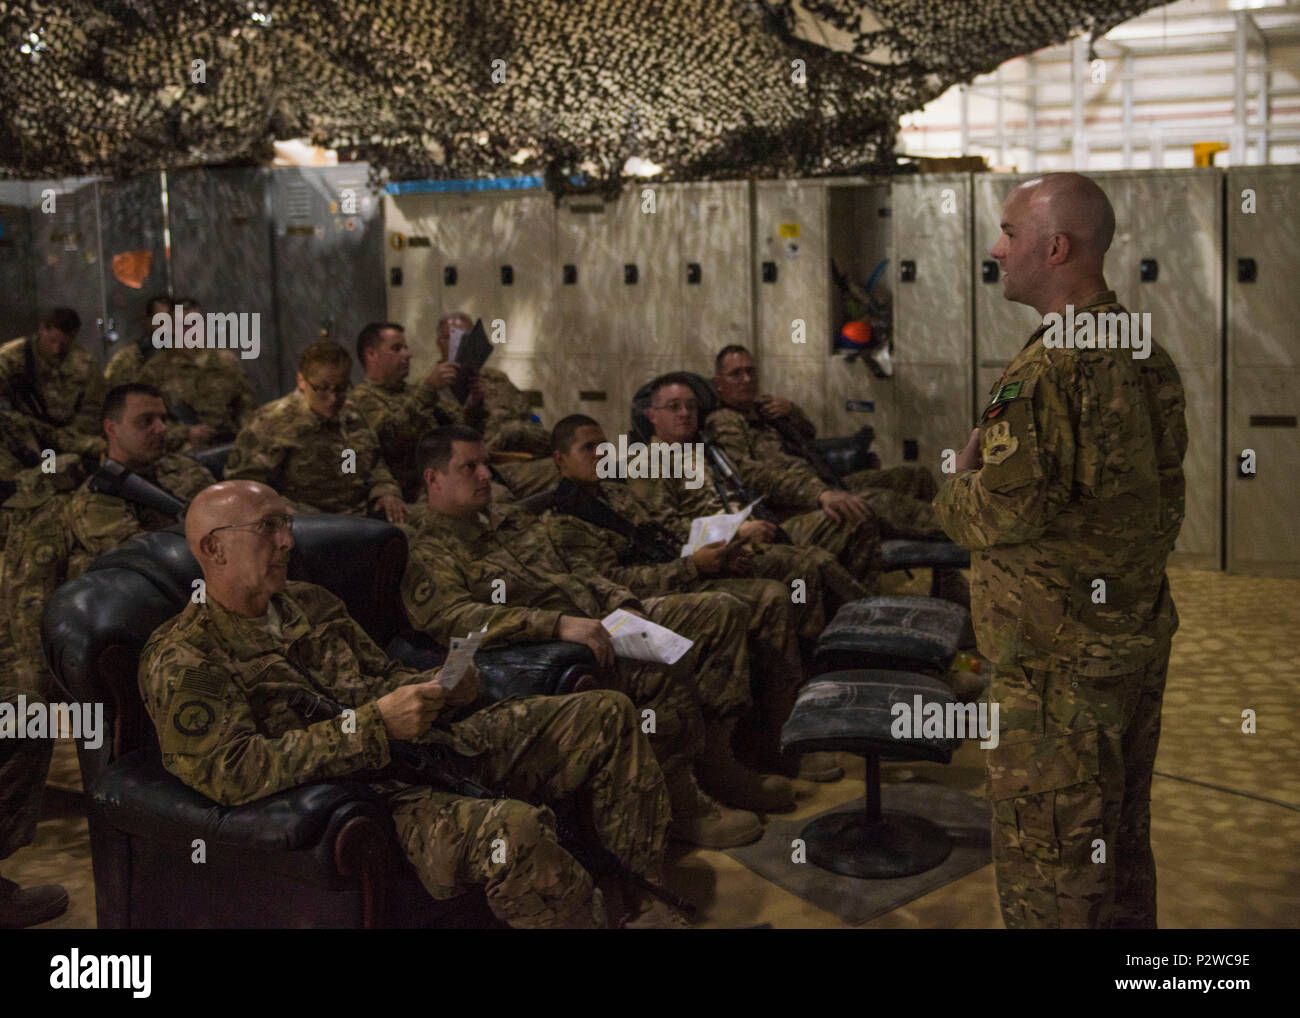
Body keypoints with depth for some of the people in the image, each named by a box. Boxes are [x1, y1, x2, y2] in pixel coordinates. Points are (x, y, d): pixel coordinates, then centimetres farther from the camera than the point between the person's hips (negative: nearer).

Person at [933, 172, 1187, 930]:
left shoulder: (1051, 370, -22)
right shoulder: (1147, 355, 7)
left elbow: (1007, 516, -26)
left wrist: (960, 486, -6)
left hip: (1059, 651, -9)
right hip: (1141, 633, 9)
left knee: (1047, 851, 3)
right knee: (1121, 834, 21)